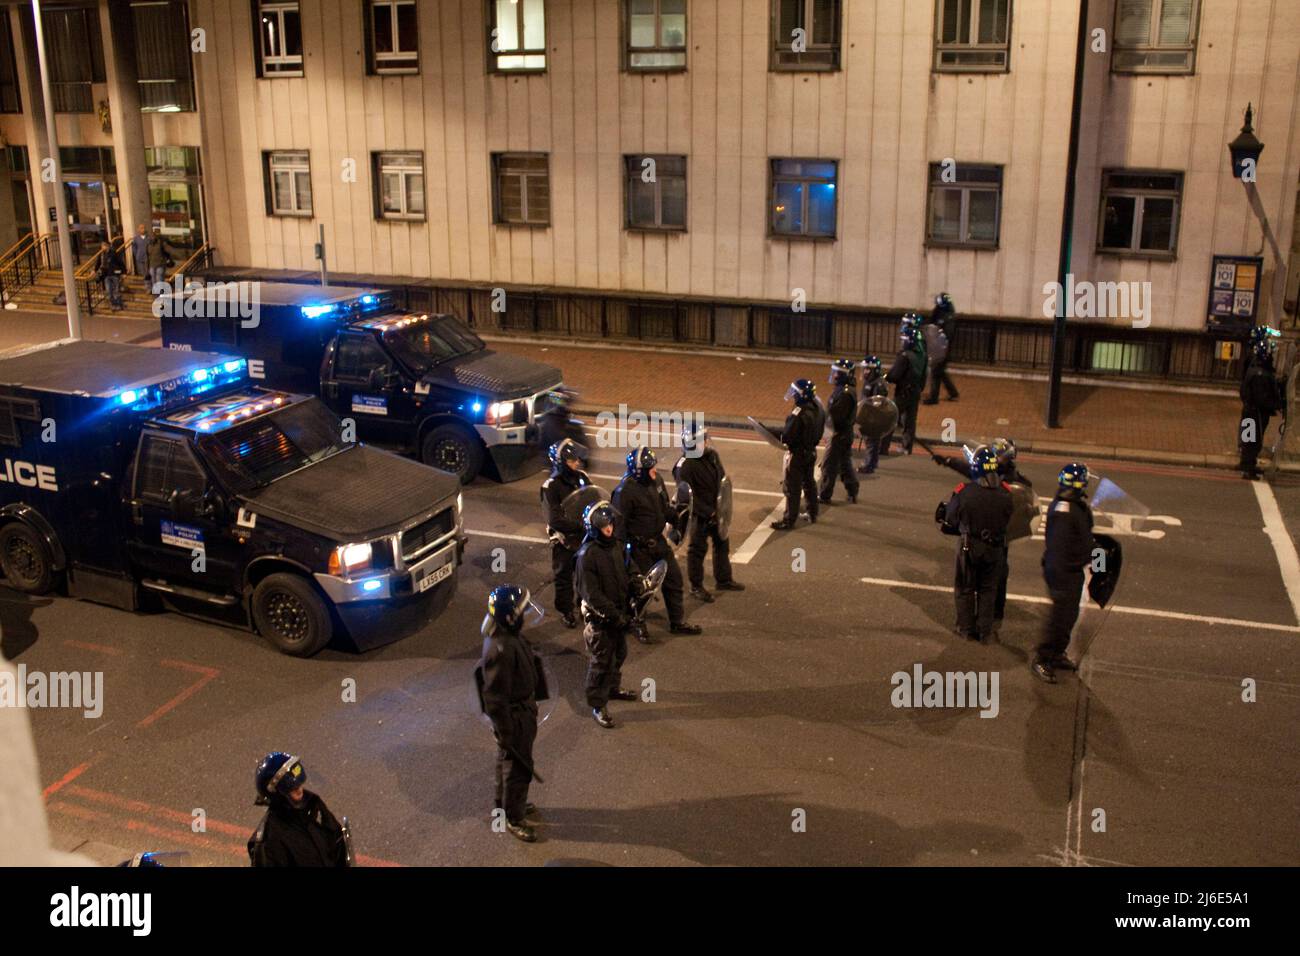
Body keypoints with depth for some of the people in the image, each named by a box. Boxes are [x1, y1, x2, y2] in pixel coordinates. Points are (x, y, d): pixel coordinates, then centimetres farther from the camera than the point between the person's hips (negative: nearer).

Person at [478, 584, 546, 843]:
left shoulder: (509, 633, -4)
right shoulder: (501, 649, -35)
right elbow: (495, 697, -28)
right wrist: (504, 732, -20)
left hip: (523, 707, 9)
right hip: (514, 715, -9)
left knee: (508, 760, 27)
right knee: (518, 765, 8)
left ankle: (504, 803, 47)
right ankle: (514, 819, 27)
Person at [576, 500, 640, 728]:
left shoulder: (616, 545, 0)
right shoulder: (587, 554, -24)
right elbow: (591, 594, -23)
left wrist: (632, 602, 2)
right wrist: (614, 615, -22)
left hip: (619, 613, 8)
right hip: (599, 617, -8)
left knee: (619, 655, 24)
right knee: (601, 662, 2)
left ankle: (613, 688, 46)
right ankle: (597, 706, 16)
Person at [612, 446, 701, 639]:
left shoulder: (655, 480, -3)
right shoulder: (625, 491, -26)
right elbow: (618, 523, -21)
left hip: (658, 541, 8)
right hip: (639, 547, -8)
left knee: (674, 578, 14)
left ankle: (677, 622, 31)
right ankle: (638, 625, 31)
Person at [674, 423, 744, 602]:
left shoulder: (712, 454, -2)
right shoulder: (685, 466, -25)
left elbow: (722, 478, 11)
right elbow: (688, 496, -24)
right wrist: (708, 513, -22)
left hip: (716, 511, 8)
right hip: (699, 514, -8)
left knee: (722, 544, 20)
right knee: (698, 549, 7)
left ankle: (723, 579, 39)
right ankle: (696, 587, 23)